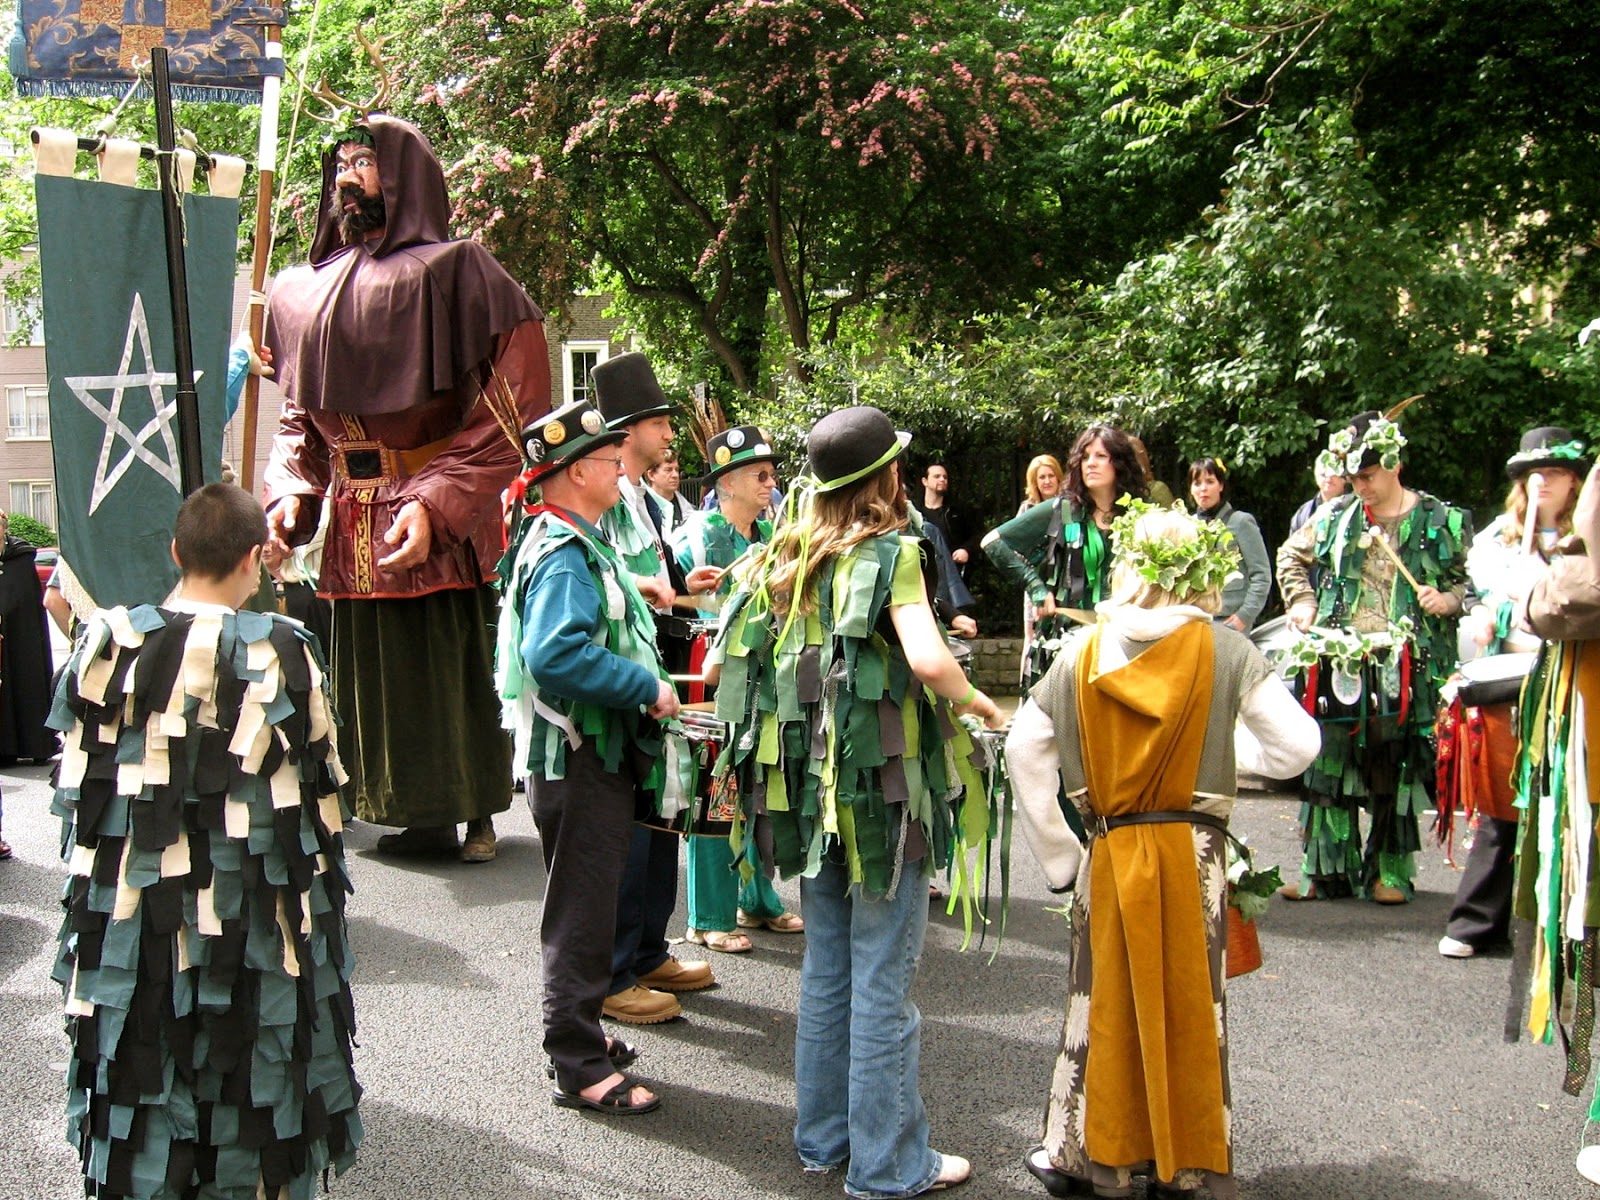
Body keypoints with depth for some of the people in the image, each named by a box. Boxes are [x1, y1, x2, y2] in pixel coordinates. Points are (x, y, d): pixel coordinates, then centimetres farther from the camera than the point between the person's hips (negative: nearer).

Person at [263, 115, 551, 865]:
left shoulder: (453, 270, -5)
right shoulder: (304, 290, 14)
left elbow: (509, 414, -13)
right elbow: (298, 417, 18)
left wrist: (435, 506, -21)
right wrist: (290, 495, 0)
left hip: (441, 528, -6)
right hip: (352, 527, 6)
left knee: (451, 669, 0)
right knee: (374, 672, 9)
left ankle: (475, 812, 15)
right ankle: (418, 817, 21)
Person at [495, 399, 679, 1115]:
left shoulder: (576, 543, 14)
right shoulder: (563, 555, -20)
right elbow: (556, 654, -34)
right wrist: (648, 689, -26)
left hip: (597, 753, 11)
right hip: (578, 758, -11)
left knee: (585, 906, 20)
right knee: (582, 913, -1)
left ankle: (578, 1034, 34)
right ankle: (580, 1069, 9)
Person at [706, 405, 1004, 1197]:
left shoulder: (788, 555, 8)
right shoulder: (890, 552, -11)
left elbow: (721, 662, 8)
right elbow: (927, 659, -26)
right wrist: (974, 703, -8)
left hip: (812, 784, 7)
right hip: (882, 783, -6)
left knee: (826, 969, 16)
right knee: (883, 980, 1)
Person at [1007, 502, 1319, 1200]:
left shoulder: (1083, 650, -2)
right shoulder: (1225, 650, -8)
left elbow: (1024, 751, -2)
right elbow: (1298, 745, -10)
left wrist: (1056, 852, 2)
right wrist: (1239, 759, 11)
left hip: (1109, 852, 1)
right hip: (1192, 852, -1)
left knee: (1102, 1004, 12)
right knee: (1190, 1007, 10)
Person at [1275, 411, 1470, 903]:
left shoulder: (1441, 522, 2)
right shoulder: (1334, 516, 8)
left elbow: (1474, 580, 11)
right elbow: (1291, 557, 23)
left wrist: (1448, 600, -8)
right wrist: (1302, 602, 10)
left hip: (1405, 671, -2)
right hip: (1339, 664, 2)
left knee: (1397, 770, 2)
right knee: (1328, 766, 3)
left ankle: (1390, 872, 14)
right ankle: (1326, 871, 11)